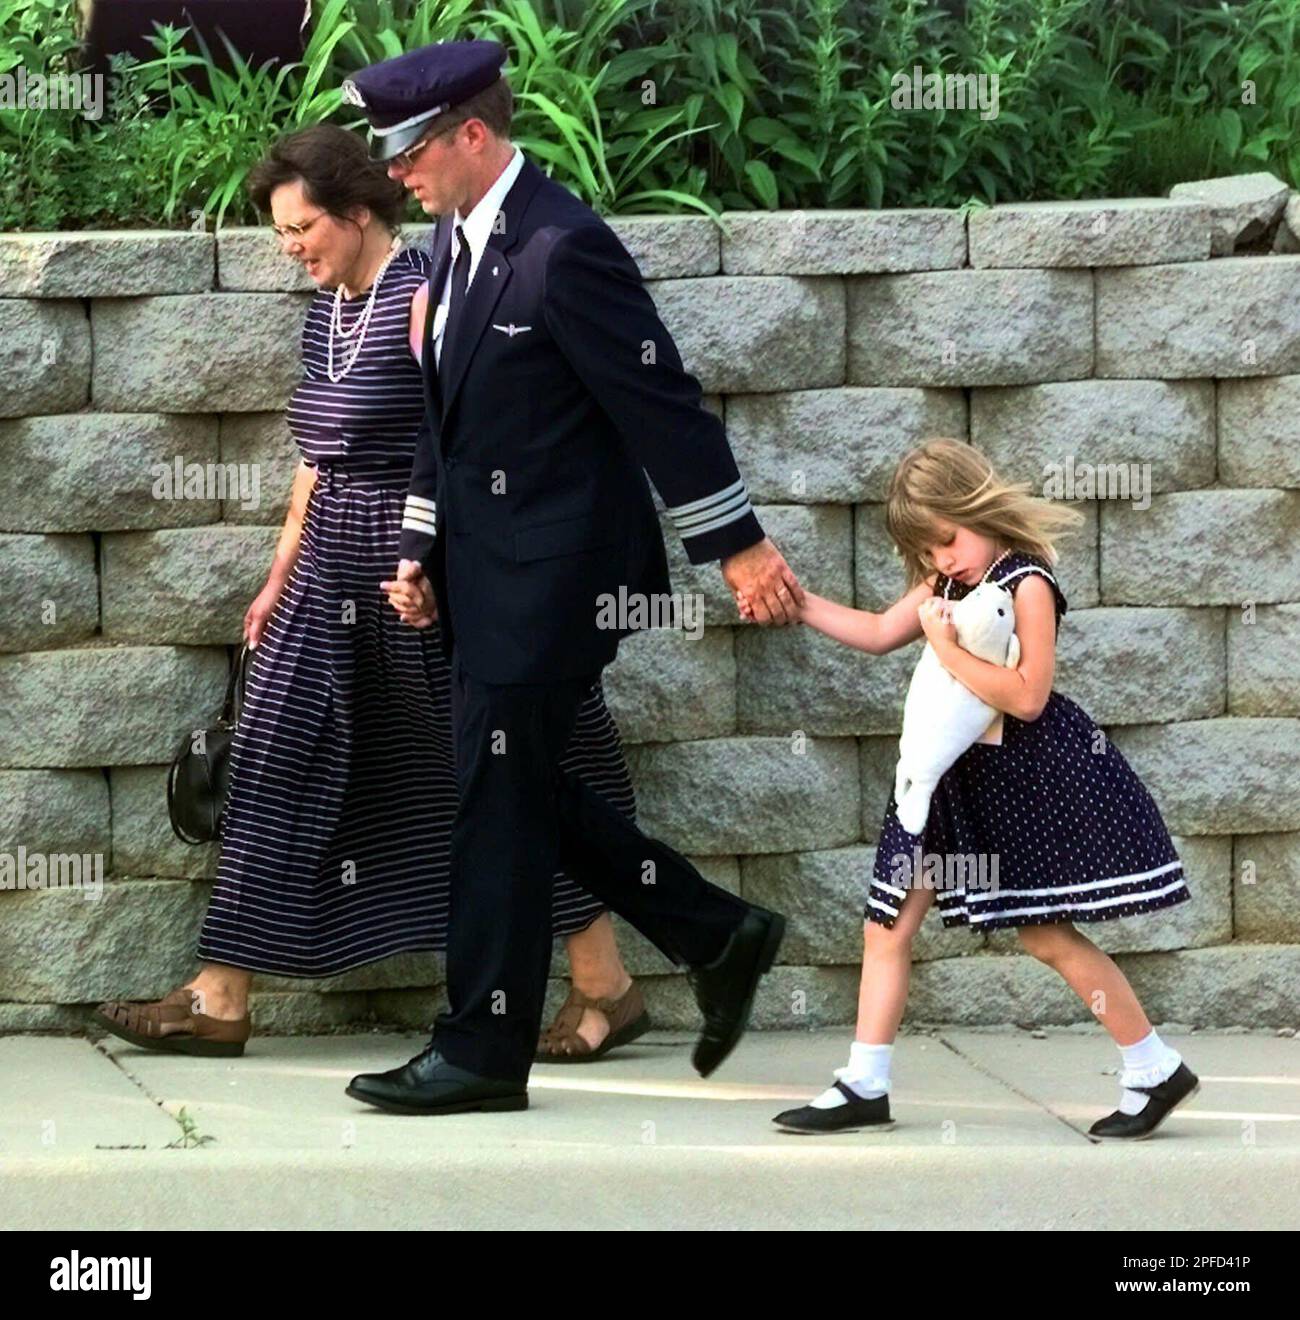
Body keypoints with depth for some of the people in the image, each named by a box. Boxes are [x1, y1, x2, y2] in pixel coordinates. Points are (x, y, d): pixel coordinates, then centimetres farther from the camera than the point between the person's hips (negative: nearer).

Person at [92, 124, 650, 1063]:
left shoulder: (425, 298, -13)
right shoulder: (327, 308, 12)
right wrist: (283, 572, 20)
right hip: (336, 564, 9)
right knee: (278, 759, 5)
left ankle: (606, 987, 10)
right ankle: (218, 1002, 8)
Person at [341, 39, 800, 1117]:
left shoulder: (563, 249, -19)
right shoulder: (458, 238, 10)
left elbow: (663, 402, -17)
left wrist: (739, 545, -15)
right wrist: (419, 548, 12)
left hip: (551, 579, -9)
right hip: (490, 574, 9)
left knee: (500, 804, -4)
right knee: (520, 791, 14)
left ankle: (484, 1053, 5)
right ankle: (719, 938, 25)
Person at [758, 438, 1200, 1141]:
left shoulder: (1028, 582, -16)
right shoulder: (949, 581, 9)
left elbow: (1027, 696, -24)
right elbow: (880, 632, 21)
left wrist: (945, 646, -23)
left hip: (1028, 773, -8)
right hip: (953, 772, 8)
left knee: (1047, 934, -4)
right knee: (887, 926, 3)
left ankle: (1157, 1070, 10)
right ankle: (863, 1089, 8)